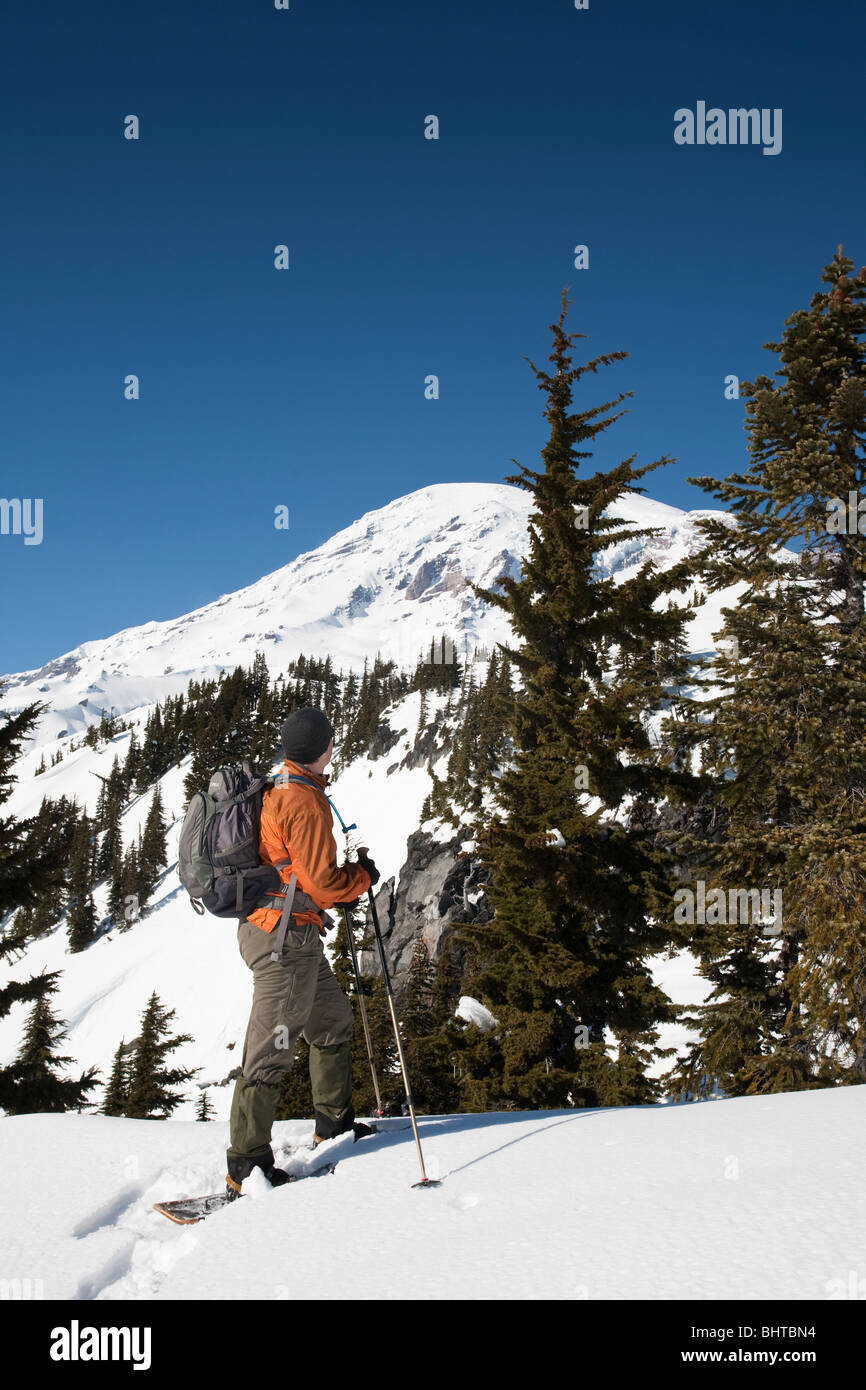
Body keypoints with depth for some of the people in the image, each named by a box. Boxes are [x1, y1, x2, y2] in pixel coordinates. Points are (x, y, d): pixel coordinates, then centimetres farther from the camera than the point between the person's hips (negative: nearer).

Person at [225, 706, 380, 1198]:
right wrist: (364, 875, -3)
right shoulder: (305, 801, -18)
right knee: (273, 1047, -6)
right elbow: (322, 883, -19)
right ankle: (247, 1166, -1)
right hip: (286, 935, -10)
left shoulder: (277, 792, 12)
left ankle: (335, 1122, 33)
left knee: (334, 1019, 21)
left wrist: (340, 889, 15)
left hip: (267, 925, 10)